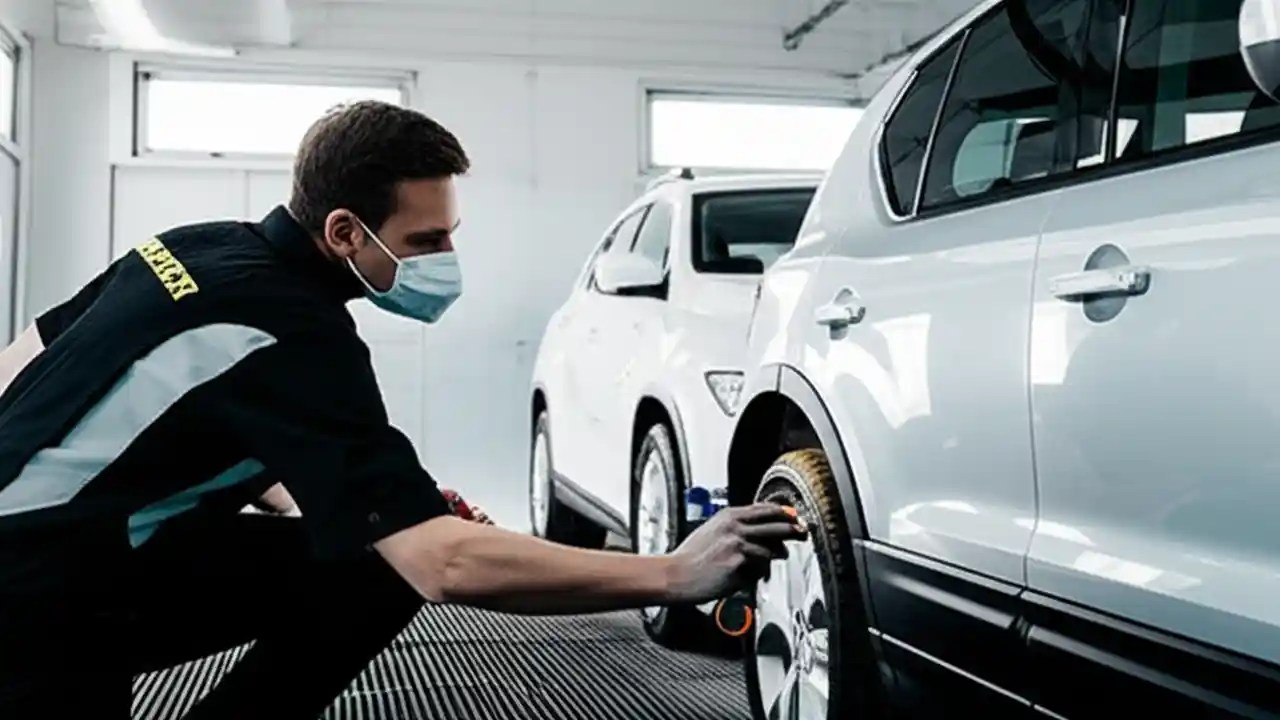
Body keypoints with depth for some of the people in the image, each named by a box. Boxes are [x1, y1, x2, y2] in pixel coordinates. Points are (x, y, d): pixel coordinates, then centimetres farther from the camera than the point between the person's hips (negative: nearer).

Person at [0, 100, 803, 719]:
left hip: (84, 542, 8)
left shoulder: (206, 245, 1)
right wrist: (675, 576, -27)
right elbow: (446, 561, -32)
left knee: (376, 564, -3)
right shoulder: (290, 338, -25)